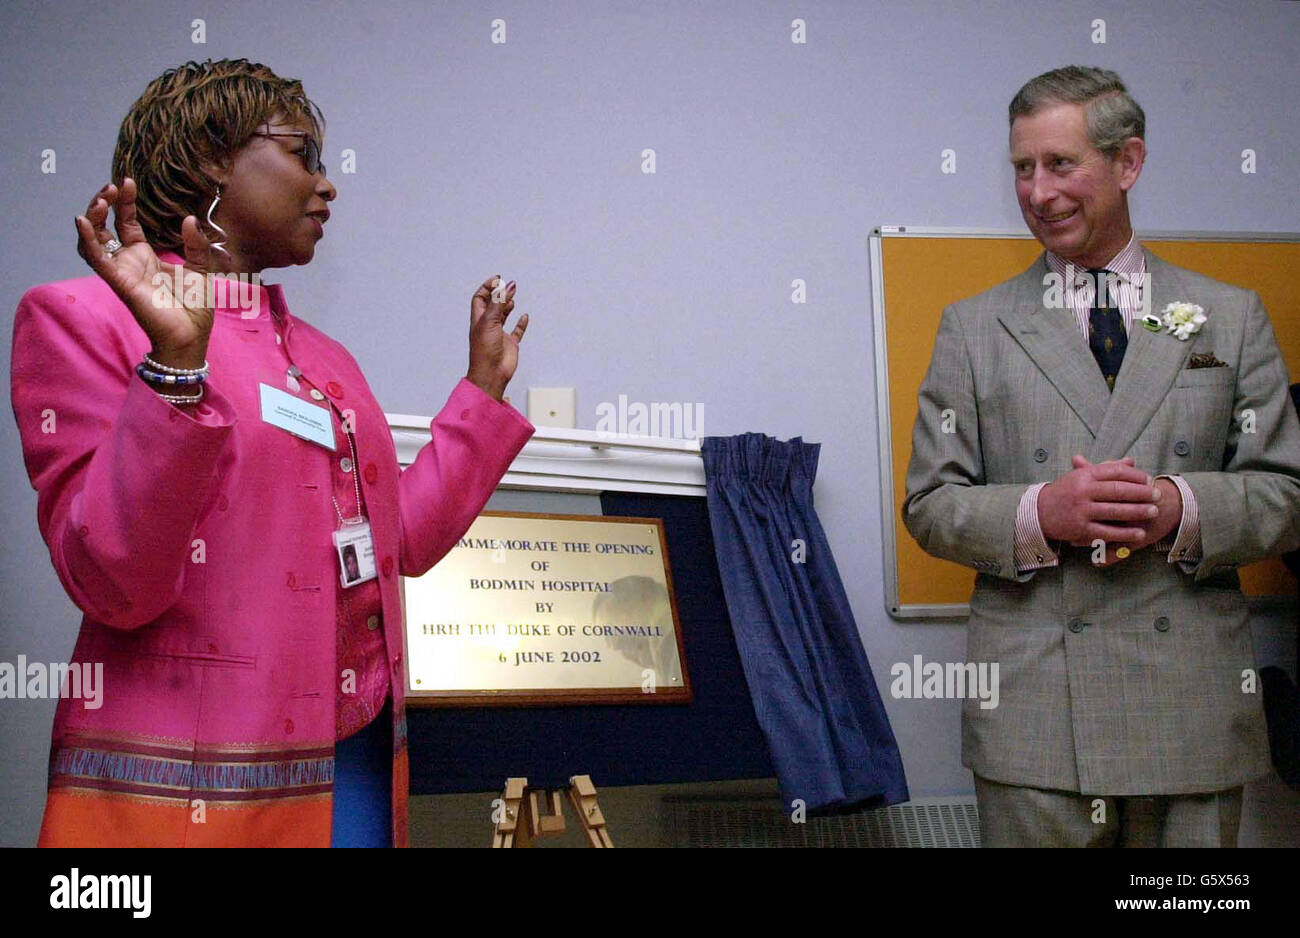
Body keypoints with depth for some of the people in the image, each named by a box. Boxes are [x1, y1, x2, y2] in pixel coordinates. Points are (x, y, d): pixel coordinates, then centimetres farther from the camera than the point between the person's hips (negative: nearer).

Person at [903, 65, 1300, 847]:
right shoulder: (974, 329, 9)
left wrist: (1186, 509, -13)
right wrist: (1039, 514, -14)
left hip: (1194, 712, 1)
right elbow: (930, 504, 5)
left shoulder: (1231, 318, 10)